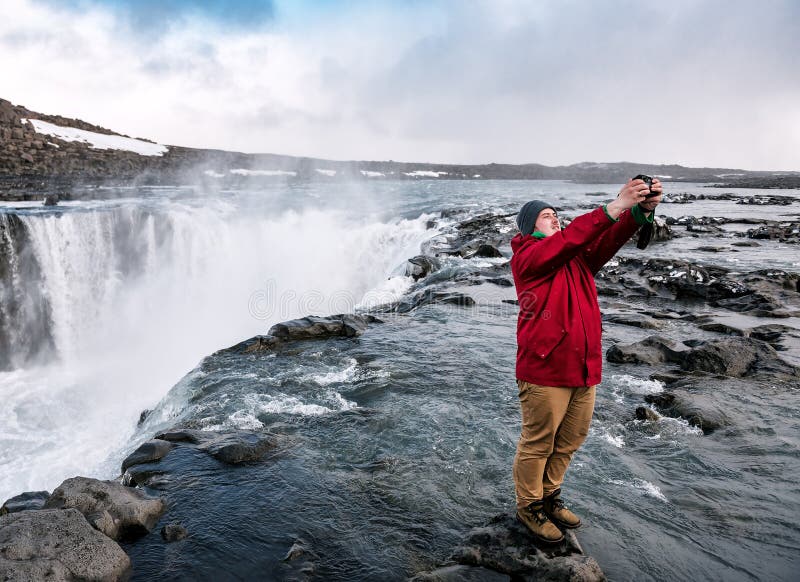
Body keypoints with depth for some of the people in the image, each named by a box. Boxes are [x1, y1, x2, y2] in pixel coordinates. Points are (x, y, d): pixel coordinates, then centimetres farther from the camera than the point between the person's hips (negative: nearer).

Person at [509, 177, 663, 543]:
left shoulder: (578, 257, 14)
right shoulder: (526, 256, -6)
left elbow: (609, 241, -2)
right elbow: (568, 240, -22)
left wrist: (642, 210, -20)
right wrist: (616, 206, -27)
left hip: (584, 369, 7)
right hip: (544, 369, -7)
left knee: (569, 441, 18)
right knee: (538, 443, 7)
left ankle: (549, 496, 38)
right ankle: (529, 506, 26)